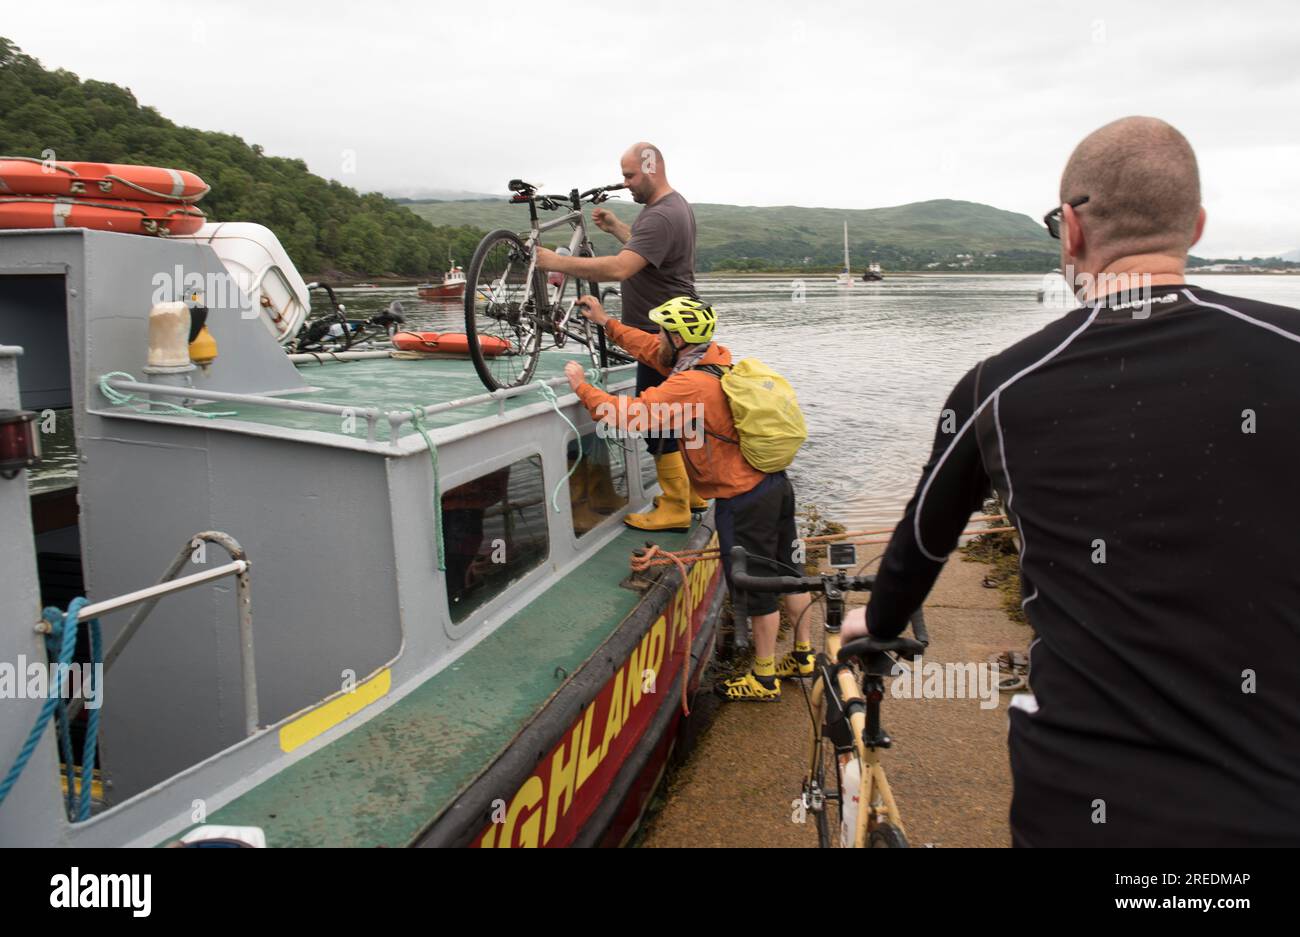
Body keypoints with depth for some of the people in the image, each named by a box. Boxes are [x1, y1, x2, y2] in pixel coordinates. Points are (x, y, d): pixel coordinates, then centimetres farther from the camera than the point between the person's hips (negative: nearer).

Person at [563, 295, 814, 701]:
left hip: (744, 501, -9)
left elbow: (628, 415, -24)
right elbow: (654, 351, 17)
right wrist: (606, 323, 20)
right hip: (776, 484, 9)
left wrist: (580, 385, -10)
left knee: (755, 589, 6)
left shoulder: (689, 386, -24)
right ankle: (803, 656, 36)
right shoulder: (717, 357, 4)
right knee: (785, 573, 20)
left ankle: (764, 680, 21)